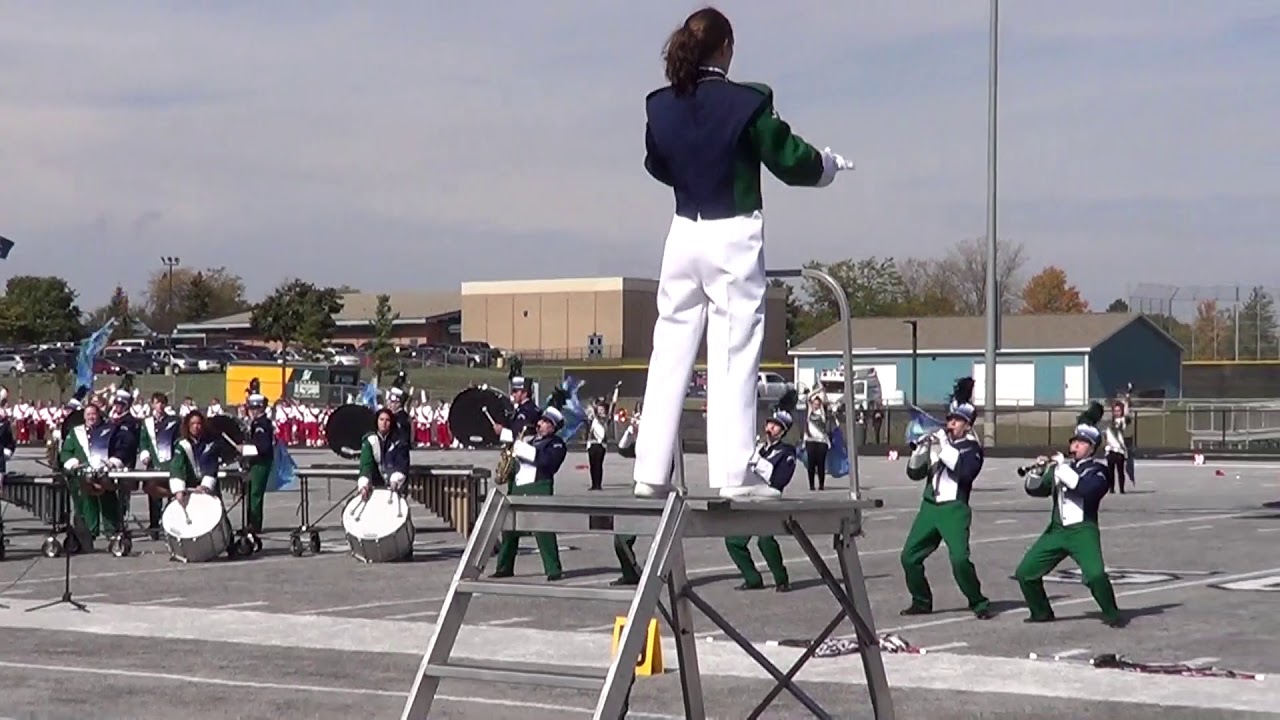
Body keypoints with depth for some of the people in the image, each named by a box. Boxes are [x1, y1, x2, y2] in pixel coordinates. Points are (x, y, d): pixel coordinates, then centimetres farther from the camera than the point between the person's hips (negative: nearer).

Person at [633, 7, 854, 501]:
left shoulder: (661, 106, 2)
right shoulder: (746, 103, -13)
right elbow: (789, 160, -7)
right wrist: (831, 163, 13)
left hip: (684, 234, 5)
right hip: (733, 237, -5)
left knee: (668, 357, 9)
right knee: (734, 358, -1)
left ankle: (651, 474, 10)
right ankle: (733, 474, -2)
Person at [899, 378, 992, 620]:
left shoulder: (972, 448, -1)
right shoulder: (937, 439, 13)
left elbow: (966, 470, -22)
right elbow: (914, 472, 11)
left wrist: (943, 447, -20)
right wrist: (922, 449, -6)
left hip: (955, 508, -6)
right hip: (929, 506, 6)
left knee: (960, 558, -21)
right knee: (909, 556, 4)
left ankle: (979, 604, -6)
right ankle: (921, 602, 21)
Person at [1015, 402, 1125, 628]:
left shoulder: (1097, 471, -1)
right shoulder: (1059, 466, 14)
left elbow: (1087, 488, -23)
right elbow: (1035, 489, 9)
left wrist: (1062, 467, -23)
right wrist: (1036, 472, -11)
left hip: (1083, 530, -5)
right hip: (1056, 529, 6)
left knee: (1095, 574, -27)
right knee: (1025, 572, 2)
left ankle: (1112, 614, -6)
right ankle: (1041, 612, 22)